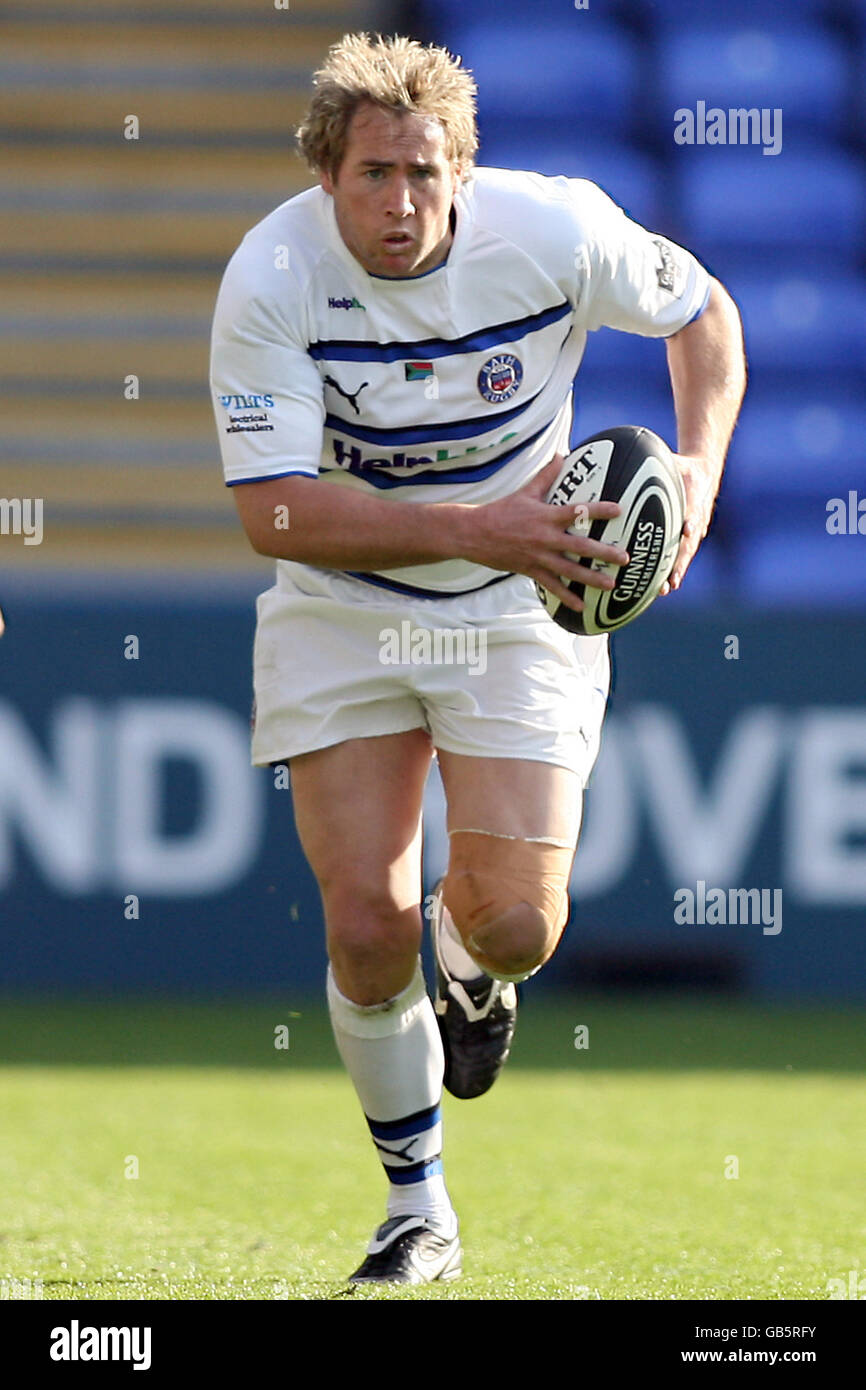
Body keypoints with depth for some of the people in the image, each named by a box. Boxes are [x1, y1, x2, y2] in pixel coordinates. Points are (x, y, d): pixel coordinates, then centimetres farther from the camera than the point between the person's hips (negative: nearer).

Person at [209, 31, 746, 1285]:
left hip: (520, 614, 0)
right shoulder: (271, 280, -22)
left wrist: (699, 468, -14)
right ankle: (418, 1206, 15)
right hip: (340, 617, 0)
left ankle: (471, 965, 26)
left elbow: (702, 311, 2)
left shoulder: (554, 231, -18)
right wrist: (472, 530, -33)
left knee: (516, 925, -14)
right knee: (367, 934, -8)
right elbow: (271, 513, -25)